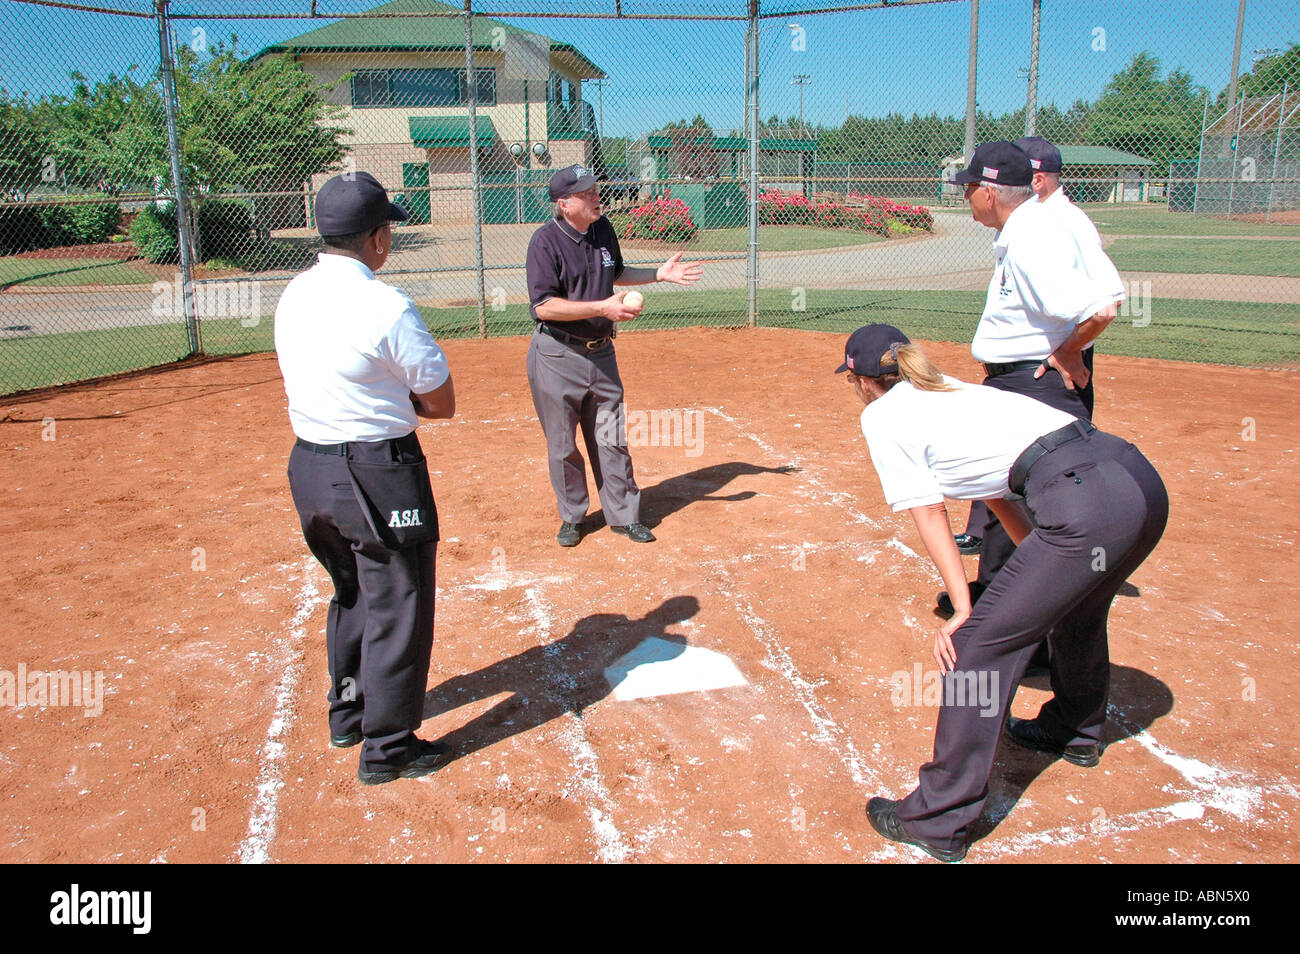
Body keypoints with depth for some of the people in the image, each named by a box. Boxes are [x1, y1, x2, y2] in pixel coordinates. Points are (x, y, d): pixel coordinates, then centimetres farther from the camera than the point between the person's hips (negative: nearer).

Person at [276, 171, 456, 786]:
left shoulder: (293, 296, 4)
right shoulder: (386, 307, -19)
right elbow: (441, 402, -12)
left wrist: (376, 397, 3)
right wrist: (397, 397, 2)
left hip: (308, 468, 8)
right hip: (378, 475, -8)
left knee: (352, 593, 25)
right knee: (398, 608, 7)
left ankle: (347, 714, 41)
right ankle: (387, 748, 18)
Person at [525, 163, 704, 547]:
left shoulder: (603, 229, 5)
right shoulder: (546, 241, -15)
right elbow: (544, 305, -23)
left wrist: (659, 274, 10)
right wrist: (603, 307, -27)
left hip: (600, 352, 6)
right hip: (557, 356, -5)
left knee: (611, 438, 11)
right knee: (562, 444, 6)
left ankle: (623, 515, 23)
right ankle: (572, 517, 24)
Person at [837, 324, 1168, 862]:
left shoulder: (882, 414, 6)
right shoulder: (951, 391, 30)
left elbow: (929, 516, 1)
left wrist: (963, 609, 2)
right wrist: (1037, 565, 34)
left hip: (1086, 505, -9)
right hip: (1145, 482, 9)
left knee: (979, 646, -2)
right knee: (1077, 607, 33)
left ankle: (938, 821, 6)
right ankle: (1076, 731, 56)